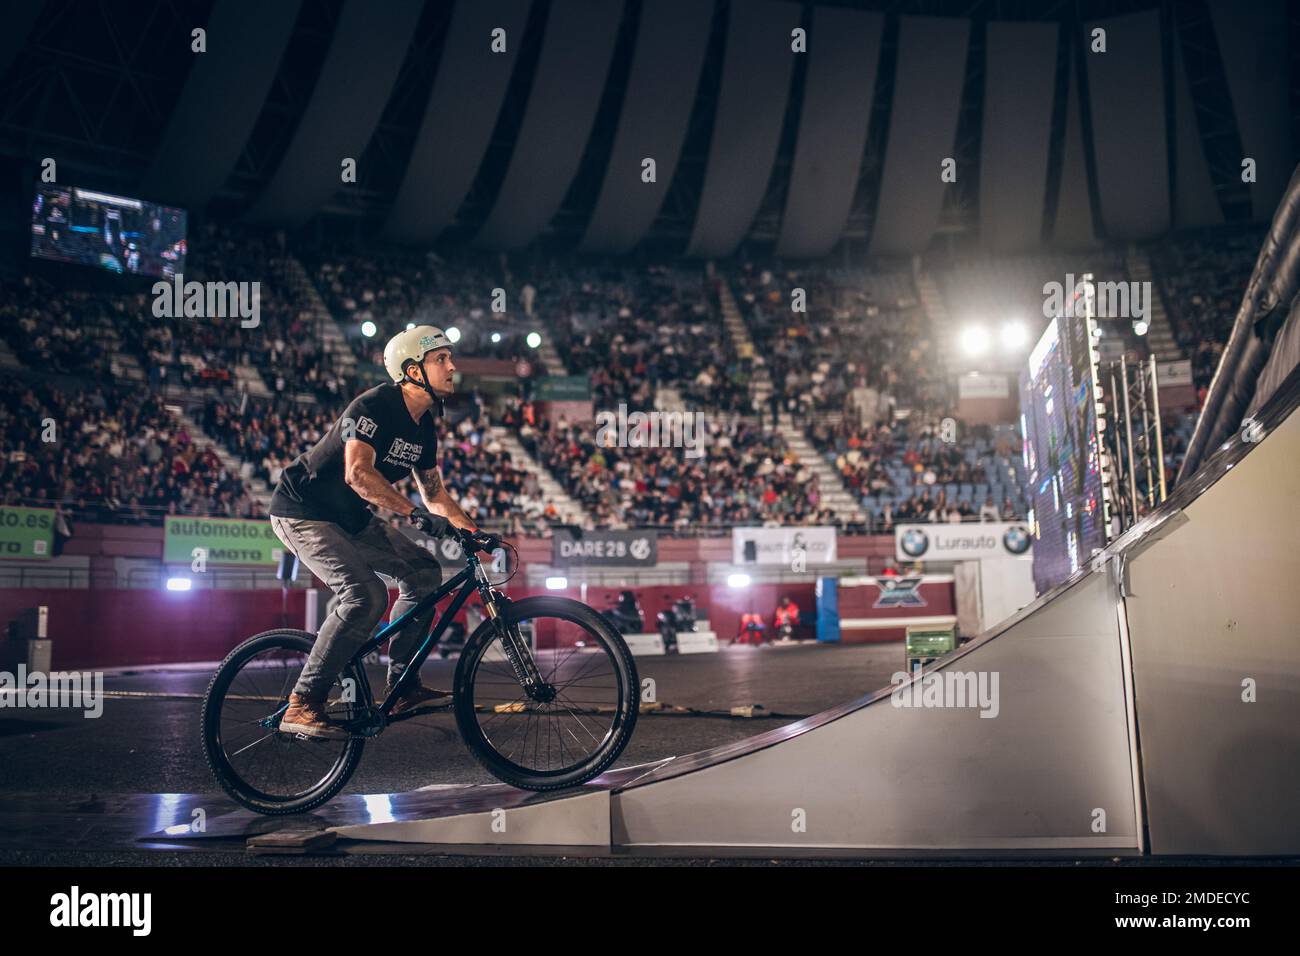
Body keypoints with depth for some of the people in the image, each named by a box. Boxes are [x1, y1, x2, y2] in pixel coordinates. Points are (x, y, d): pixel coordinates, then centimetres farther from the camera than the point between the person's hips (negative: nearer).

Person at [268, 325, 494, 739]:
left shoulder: (424, 428, 5)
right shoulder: (374, 406, -22)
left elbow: (435, 493, 13)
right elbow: (358, 474, -35)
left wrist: (476, 533, 2)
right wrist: (417, 514, -40)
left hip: (349, 517, 9)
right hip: (302, 512, -9)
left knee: (423, 571, 2)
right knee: (366, 596, -26)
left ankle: (402, 686, 7)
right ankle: (302, 705, -18)